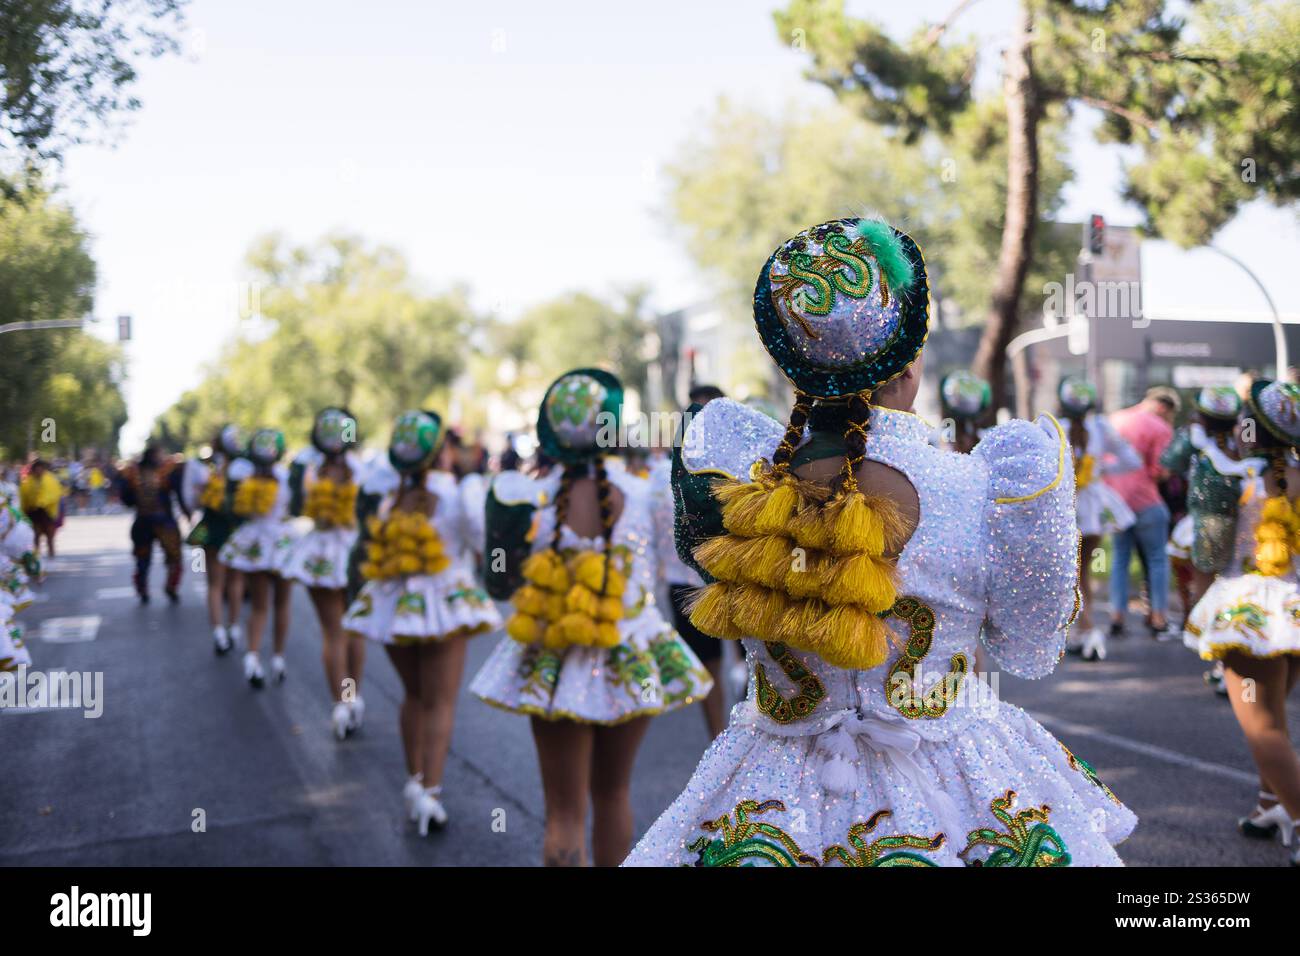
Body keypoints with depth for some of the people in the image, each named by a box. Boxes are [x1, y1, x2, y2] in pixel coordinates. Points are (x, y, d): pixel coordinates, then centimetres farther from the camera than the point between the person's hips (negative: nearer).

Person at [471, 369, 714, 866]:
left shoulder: (528, 495, -13)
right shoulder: (643, 493, -9)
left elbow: (500, 585, -5)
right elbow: (655, 574, 3)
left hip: (554, 670, -2)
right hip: (634, 665, 2)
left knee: (564, 810, 7)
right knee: (612, 794, 22)